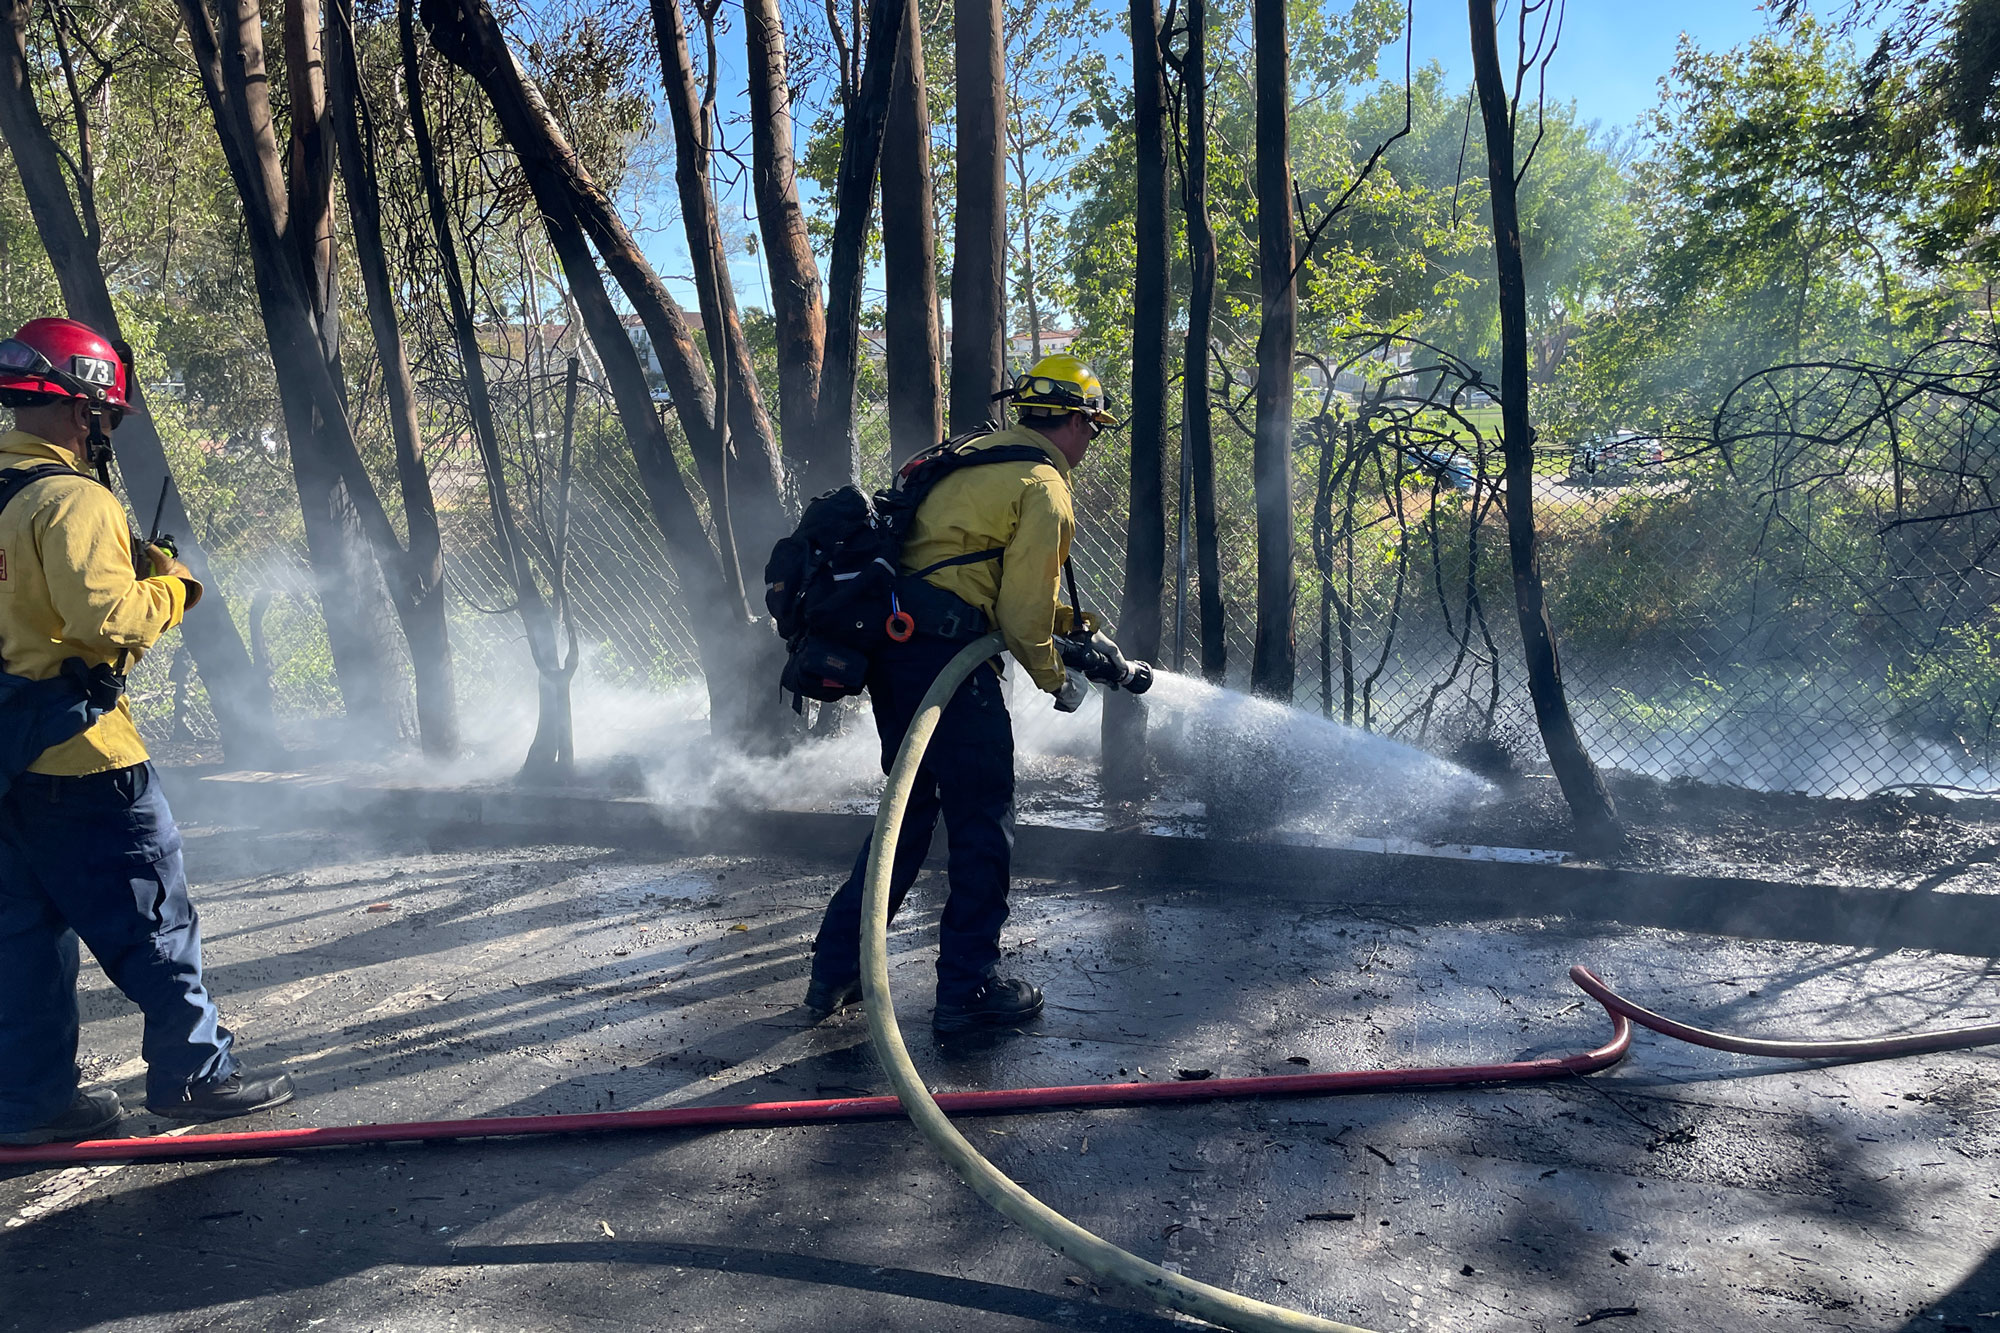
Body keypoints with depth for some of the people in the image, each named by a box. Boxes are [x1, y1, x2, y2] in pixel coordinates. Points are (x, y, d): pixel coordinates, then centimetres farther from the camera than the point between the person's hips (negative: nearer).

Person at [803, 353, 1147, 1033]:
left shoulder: (976, 457, 23)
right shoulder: (1044, 488, -6)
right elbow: (1025, 612, -10)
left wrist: (1081, 632, 34)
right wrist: (1058, 679, 8)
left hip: (887, 645, 9)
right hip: (942, 652, -9)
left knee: (910, 808, 20)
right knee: (983, 820, 3)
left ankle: (836, 970, 25)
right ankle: (968, 988, 11)